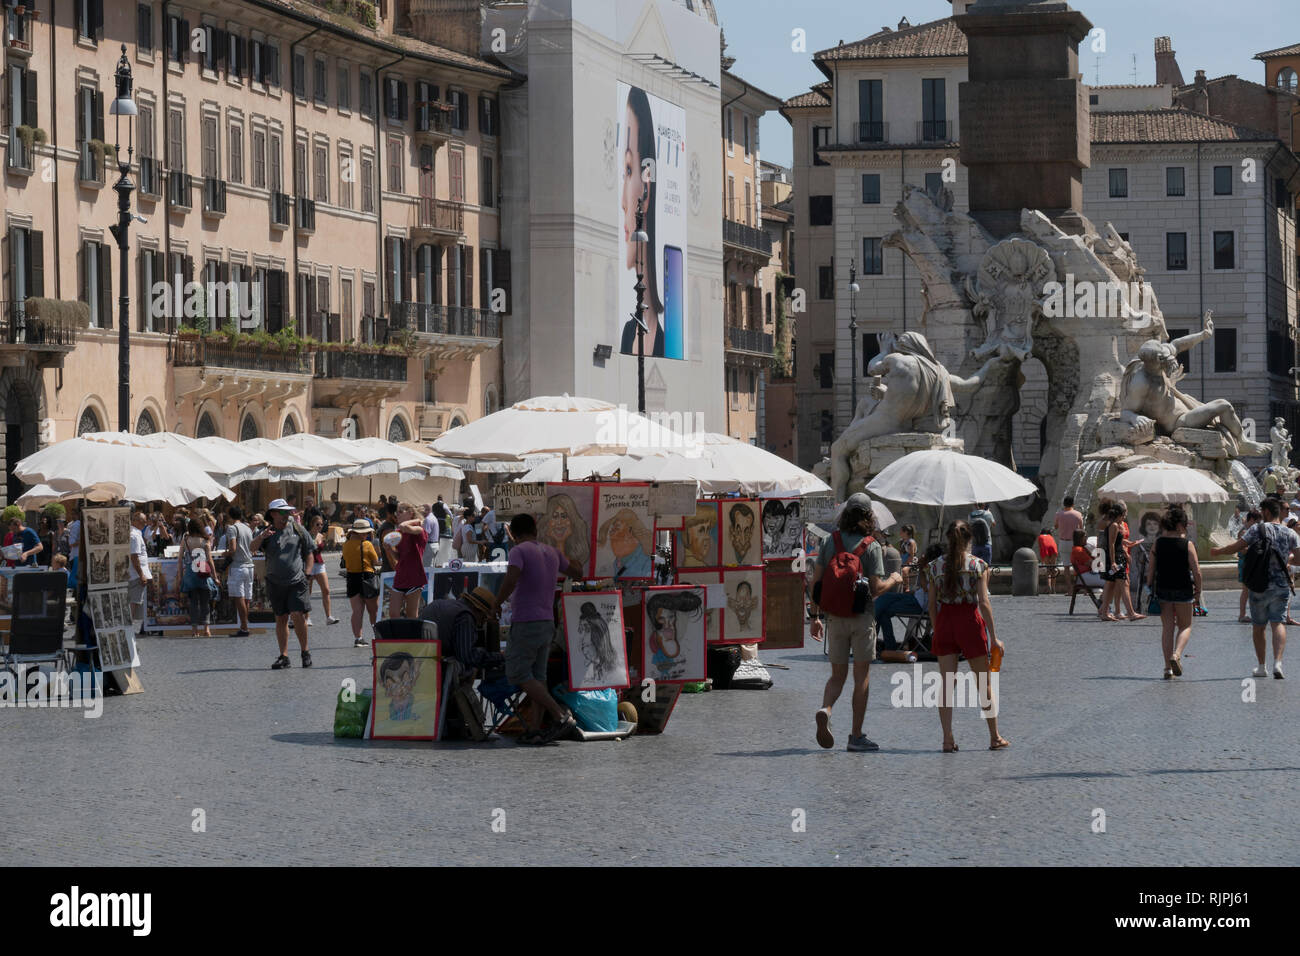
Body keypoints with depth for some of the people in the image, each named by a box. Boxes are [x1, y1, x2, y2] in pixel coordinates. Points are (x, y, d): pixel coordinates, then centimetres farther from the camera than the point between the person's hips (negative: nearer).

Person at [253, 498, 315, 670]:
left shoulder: (297, 529, 5)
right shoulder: (267, 532, 3)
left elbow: (309, 552, 13)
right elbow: (253, 547, -13)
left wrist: (307, 573, 2)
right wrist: (261, 537, -33)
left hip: (297, 581, -1)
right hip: (276, 583, 1)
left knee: (298, 615, -12)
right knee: (281, 619, 5)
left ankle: (305, 651, 3)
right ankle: (283, 656, 11)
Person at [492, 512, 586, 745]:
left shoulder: (519, 551, -10)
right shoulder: (552, 552, 11)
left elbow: (511, 580, -26)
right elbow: (577, 573, 26)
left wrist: (497, 602, -10)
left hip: (525, 623, -7)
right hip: (547, 623, 7)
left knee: (519, 676, -5)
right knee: (537, 677, 9)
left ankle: (562, 717, -14)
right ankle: (534, 730, 1)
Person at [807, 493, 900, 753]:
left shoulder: (830, 541, 3)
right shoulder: (871, 546, -9)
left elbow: (816, 581, 2)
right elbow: (876, 588, -12)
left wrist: (815, 616, 9)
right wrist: (893, 580, 9)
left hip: (835, 617, 3)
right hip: (861, 616, -3)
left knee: (837, 675, 12)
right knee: (862, 677, 6)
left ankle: (825, 709, -17)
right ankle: (857, 736, 6)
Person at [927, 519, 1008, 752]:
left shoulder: (936, 565, 3)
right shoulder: (978, 564, -5)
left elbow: (932, 604, 5)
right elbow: (984, 602, -9)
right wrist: (993, 636, -5)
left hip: (944, 621, 2)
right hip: (969, 620, -2)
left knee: (946, 684, 5)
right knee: (984, 683, 10)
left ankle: (948, 739, -3)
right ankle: (995, 737, 16)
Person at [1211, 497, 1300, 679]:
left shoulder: (1257, 529, -6)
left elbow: (1236, 547, -8)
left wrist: (1218, 551, 10)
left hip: (1259, 586, -1)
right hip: (1281, 586, 1)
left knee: (1258, 627, 12)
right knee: (1278, 624, -4)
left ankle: (1261, 666, 16)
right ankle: (1277, 662, -23)